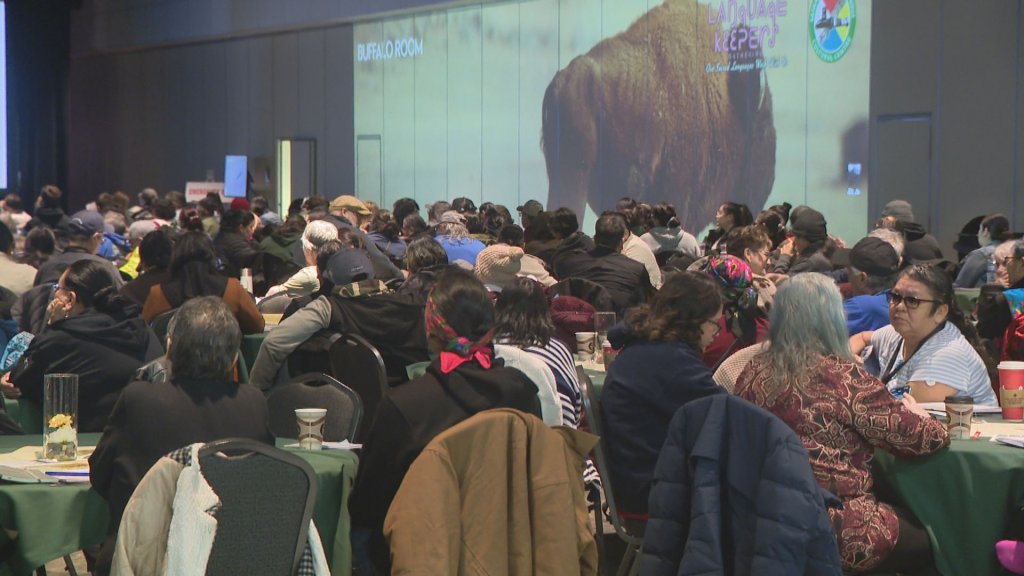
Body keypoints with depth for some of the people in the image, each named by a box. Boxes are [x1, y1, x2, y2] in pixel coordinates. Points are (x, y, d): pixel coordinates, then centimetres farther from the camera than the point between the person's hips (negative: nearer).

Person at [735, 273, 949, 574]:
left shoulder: (754, 372, 0)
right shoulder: (842, 378, -18)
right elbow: (926, 438, -12)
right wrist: (914, 412, 11)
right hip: (837, 531, -7)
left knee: (908, 518, 27)